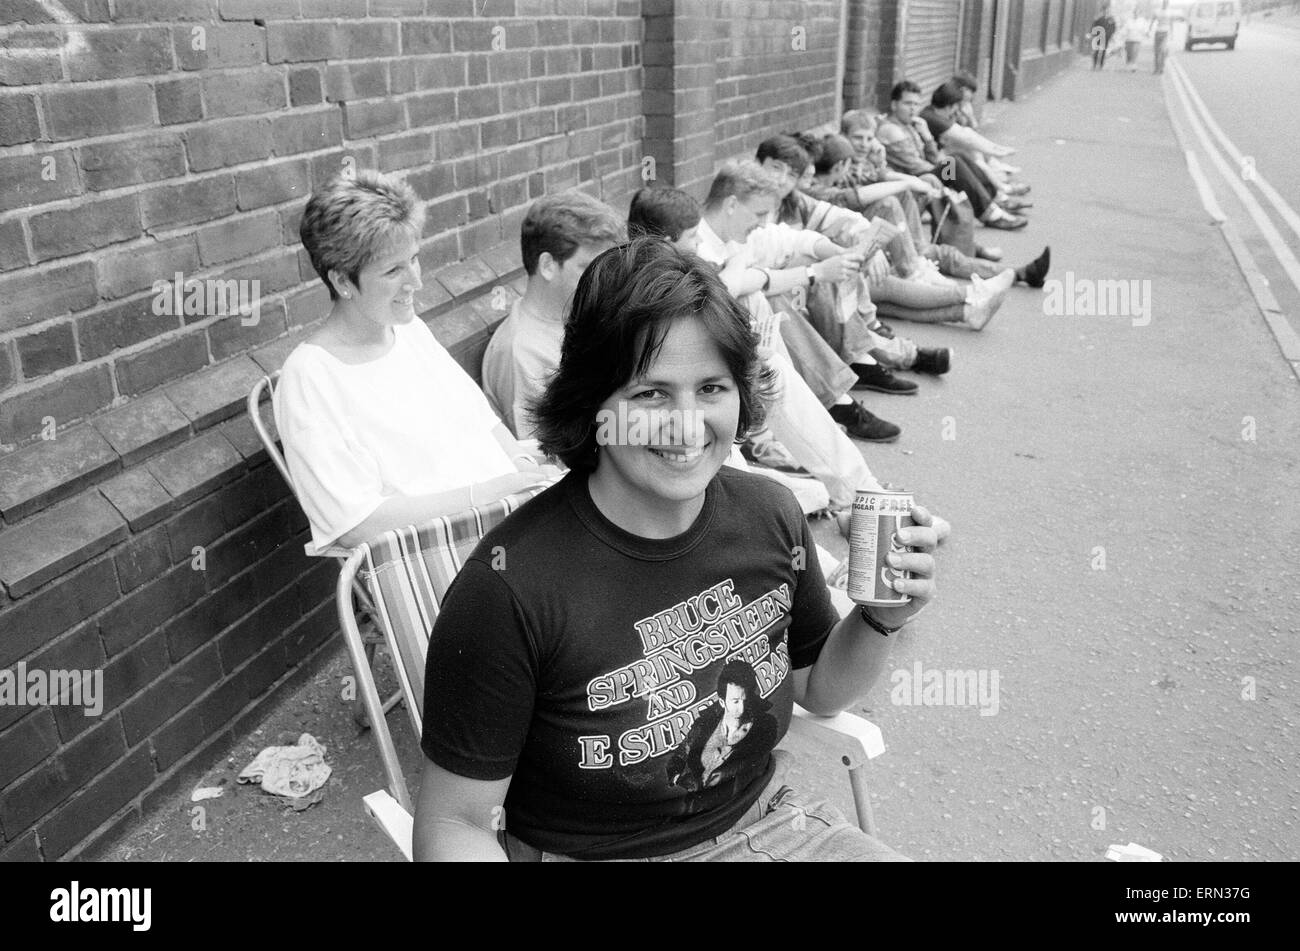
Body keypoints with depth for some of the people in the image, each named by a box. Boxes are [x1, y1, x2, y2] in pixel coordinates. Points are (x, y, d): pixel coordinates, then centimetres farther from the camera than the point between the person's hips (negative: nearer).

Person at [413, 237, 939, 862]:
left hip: (764, 819, 3)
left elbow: (819, 690, 7)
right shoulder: (509, 587, -25)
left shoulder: (769, 515, -9)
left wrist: (882, 620, -10)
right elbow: (455, 821, -14)